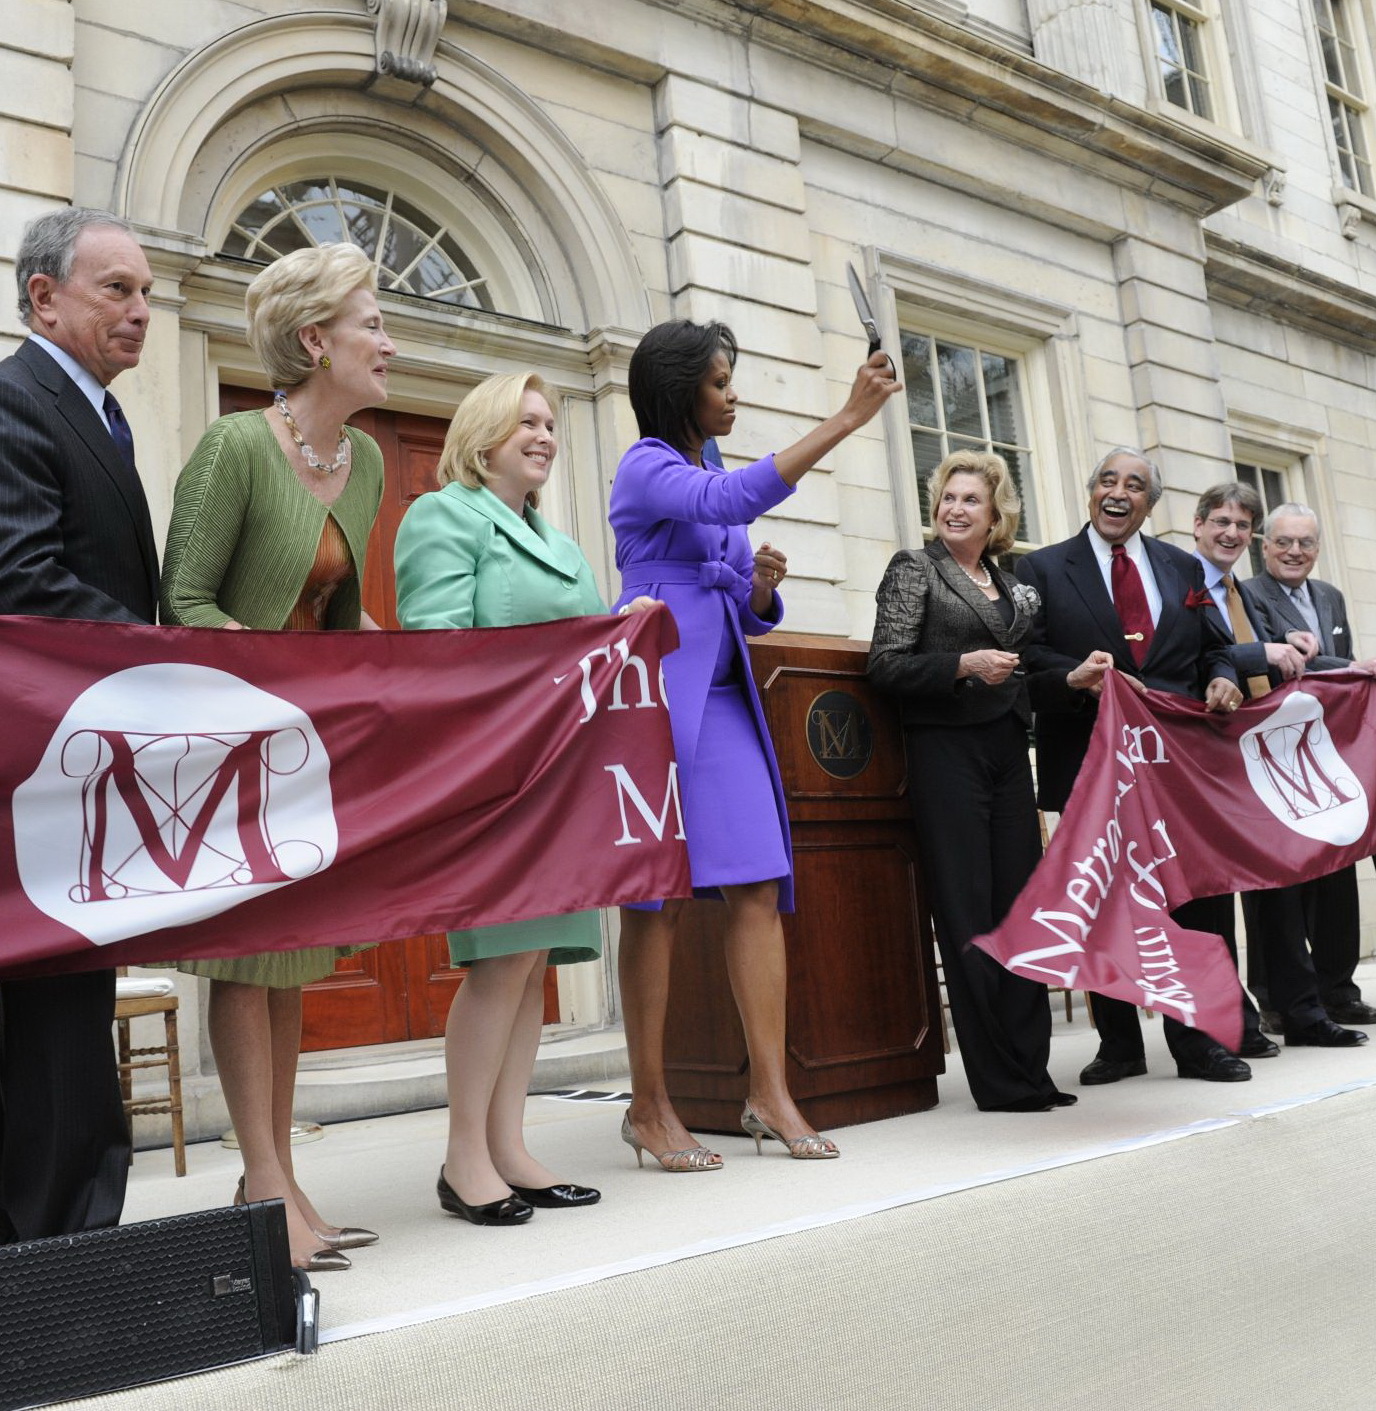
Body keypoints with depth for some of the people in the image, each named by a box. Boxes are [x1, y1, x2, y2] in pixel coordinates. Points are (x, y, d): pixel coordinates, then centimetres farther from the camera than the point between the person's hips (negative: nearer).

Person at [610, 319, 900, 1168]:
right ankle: (649, 1106, 5)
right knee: (660, 896, -5)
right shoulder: (647, 469, -2)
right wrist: (846, 421, -24)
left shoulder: (713, 477, 21)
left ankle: (770, 1095, 4)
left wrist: (763, 584, -1)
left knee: (759, 887, -1)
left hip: (725, 698, 7)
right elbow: (729, 503, -24)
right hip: (659, 693, -7)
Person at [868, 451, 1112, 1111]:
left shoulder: (1010, 586, 18)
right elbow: (886, 664, -7)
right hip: (945, 752, -6)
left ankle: (1029, 1072, 12)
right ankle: (999, 1080, 3)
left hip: (1008, 753, 6)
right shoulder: (914, 568, 1)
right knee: (967, 914, -4)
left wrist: (1071, 679, 7)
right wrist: (964, 665, -17)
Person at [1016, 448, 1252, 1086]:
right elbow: (1030, 654, -5)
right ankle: (1119, 1045, 18)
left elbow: (1214, 647, 17)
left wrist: (1223, 678, -5)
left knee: (1193, 893, 4)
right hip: (1092, 758, -2)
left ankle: (1196, 1040, 18)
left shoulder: (1184, 568, 16)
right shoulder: (1043, 568, 4)